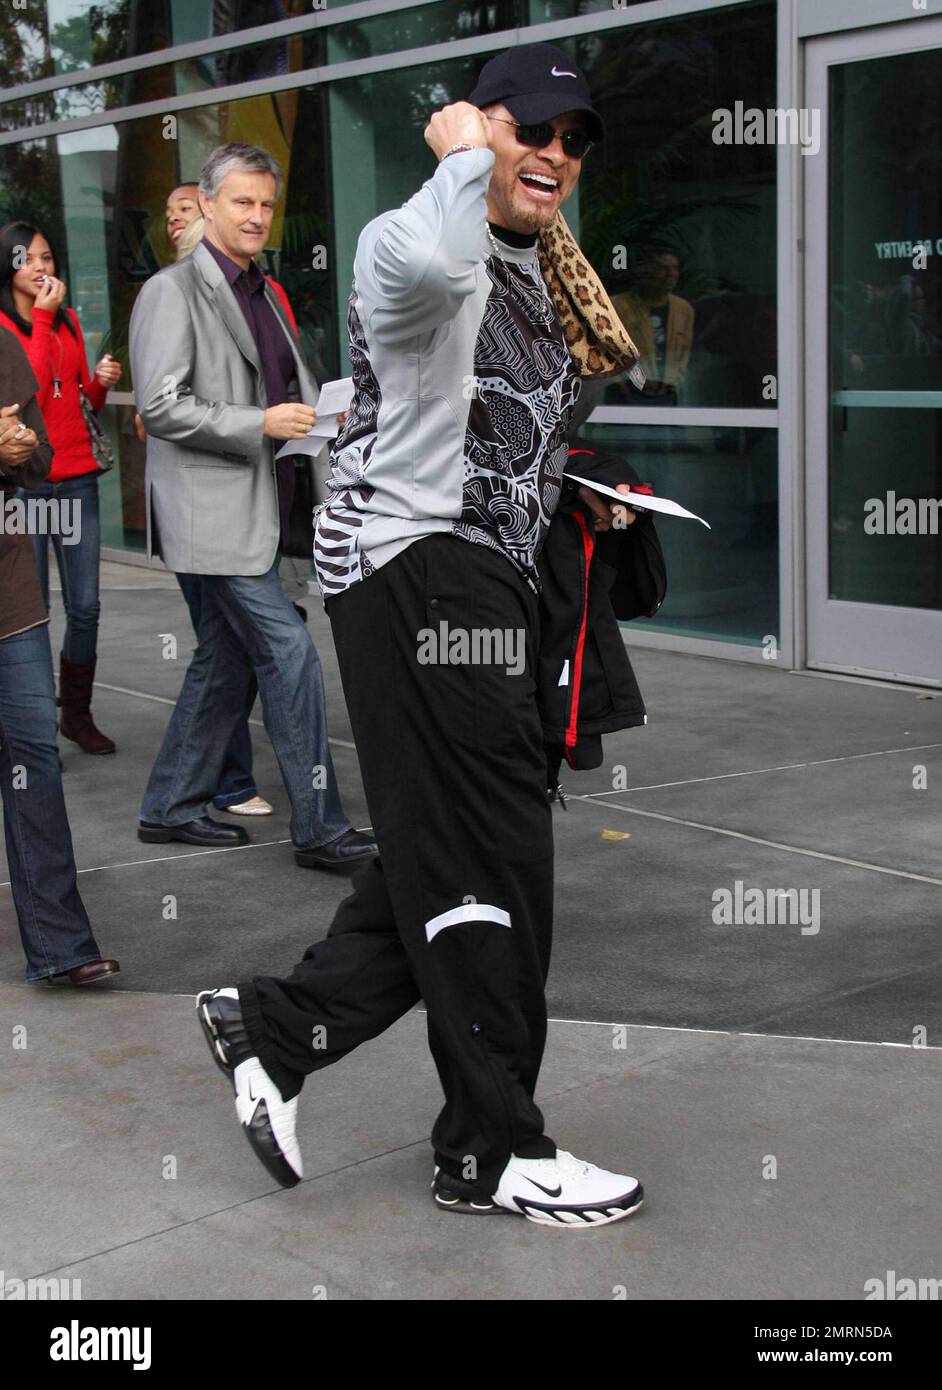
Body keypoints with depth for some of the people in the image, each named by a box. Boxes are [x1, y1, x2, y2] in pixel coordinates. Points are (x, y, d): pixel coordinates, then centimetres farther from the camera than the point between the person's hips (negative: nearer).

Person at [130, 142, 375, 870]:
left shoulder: (260, 292, 17)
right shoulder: (173, 290, -9)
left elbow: (293, 386, 24)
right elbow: (159, 405, -16)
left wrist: (320, 410, 3)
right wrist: (260, 424, -20)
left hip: (254, 506, 9)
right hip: (213, 509, -9)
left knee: (226, 662, 14)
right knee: (291, 658, -10)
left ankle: (172, 808, 26)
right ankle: (320, 828, -3)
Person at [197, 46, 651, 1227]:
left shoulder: (545, 278, 20)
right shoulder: (412, 246, -11)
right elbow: (427, 261, -39)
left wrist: (582, 497, 19)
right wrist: (465, 153, -21)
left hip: (486, 581, 10)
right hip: (417, 565, -10)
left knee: (448, 856, 12)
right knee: (488, 859, -5)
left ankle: (275, 1026, 24)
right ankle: (494, 1151, 7)